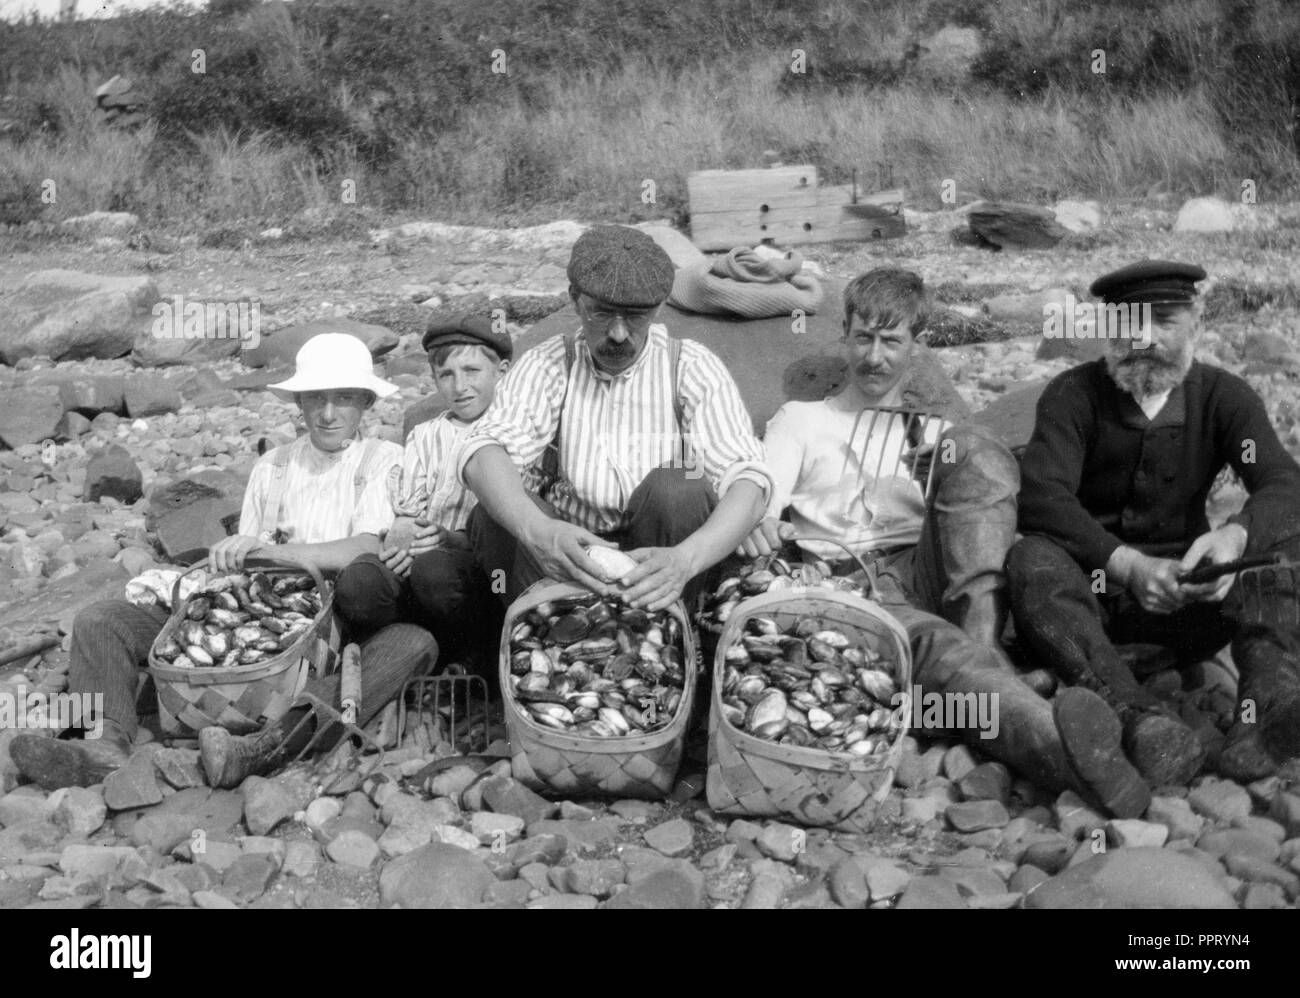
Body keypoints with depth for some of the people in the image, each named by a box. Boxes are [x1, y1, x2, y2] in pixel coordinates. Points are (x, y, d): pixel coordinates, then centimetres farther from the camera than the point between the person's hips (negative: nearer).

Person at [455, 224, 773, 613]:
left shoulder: (692, 368, -7)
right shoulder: (546, 365, -3)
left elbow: (747, 480, -20)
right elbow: (483, 453, -21)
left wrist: (685, 559, -42)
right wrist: (538, 531, -44)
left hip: (654, 564, -1)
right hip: (568, 552, 1)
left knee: (676, 488, -29)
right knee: (494, 516, -24)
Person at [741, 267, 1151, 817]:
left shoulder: (941, 434, 30)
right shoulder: (799, 421, 24)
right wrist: (754, 521, -21)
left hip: (923, 573, 2)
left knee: (972, 449, -22)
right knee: (926, 639, -38)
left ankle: (980, 641, -38)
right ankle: (1058, 740, -65)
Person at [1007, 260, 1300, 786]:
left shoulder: (1223, 397, 4)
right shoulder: (1072, 394, -3)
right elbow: (1041, 497, -18)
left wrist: (1235, 535, -37)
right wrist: (1127, 564, -33)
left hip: (1187, 591, 2)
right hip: (1093, 583, -2)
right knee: (1031, 560, -32)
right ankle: (1141, 719, -53)